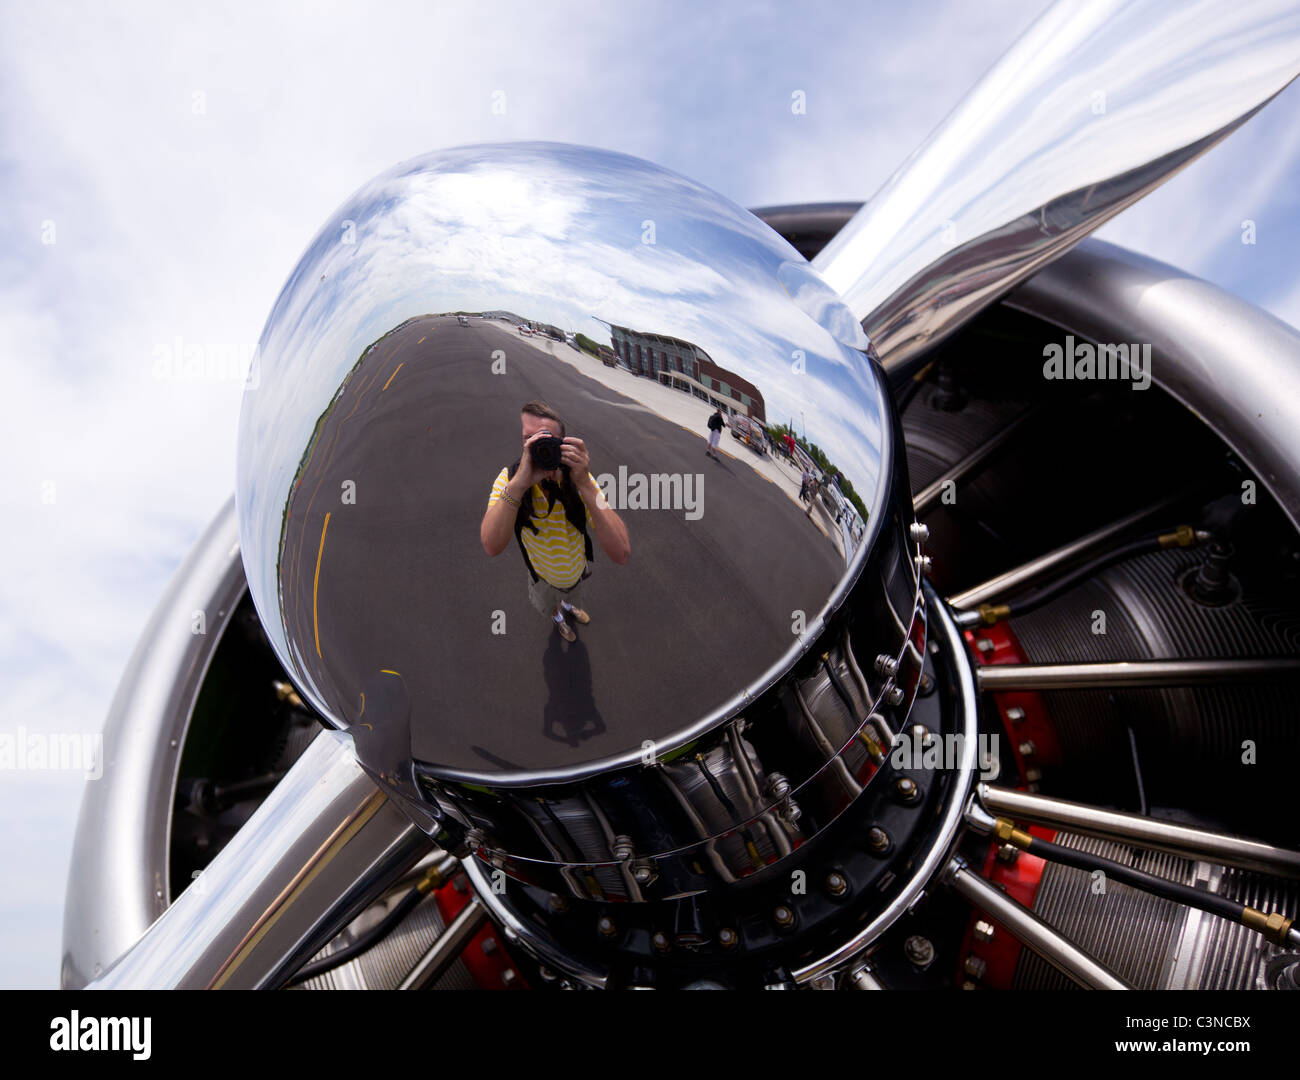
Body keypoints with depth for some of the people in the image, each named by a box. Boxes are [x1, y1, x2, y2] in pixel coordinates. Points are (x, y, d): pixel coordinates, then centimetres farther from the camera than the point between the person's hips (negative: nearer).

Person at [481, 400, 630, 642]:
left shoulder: (579, 479, -32)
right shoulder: (509, 478, -31)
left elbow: (622, 554, -44)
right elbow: (492, 546, -46)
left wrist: (584, 484, -52)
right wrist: (519, 483, -56)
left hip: (577, 570, 1)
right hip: (544, 577, -1)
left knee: (572, 599, 34)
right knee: (548, 607, 31)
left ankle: (569, 606, 68)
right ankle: (558, 616, 65)